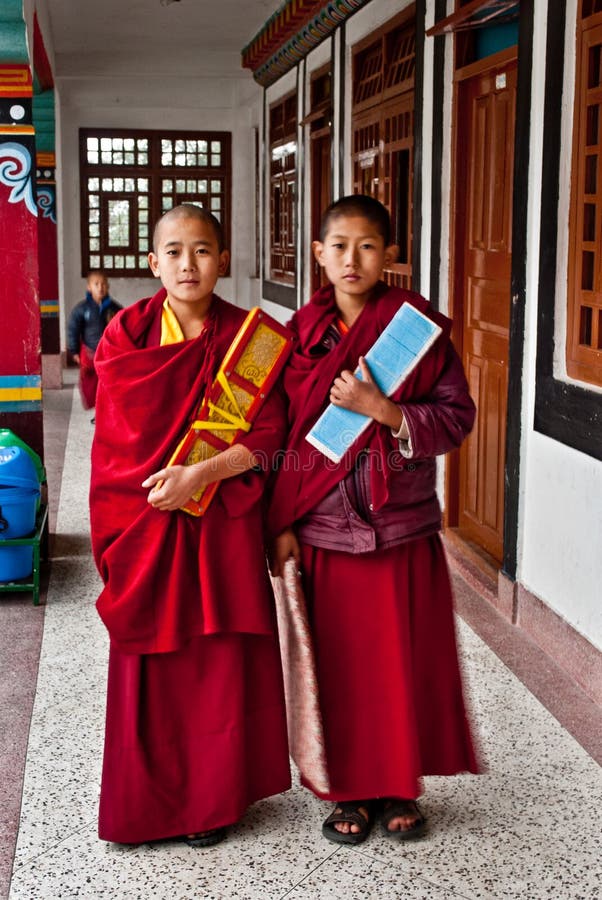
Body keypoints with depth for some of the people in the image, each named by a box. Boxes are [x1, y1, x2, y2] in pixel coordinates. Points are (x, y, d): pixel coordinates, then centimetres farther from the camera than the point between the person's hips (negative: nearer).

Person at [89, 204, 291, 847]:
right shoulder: (126, 335, -1)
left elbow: (270, 435, -6)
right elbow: (114, 444, -3)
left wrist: (199, 475, -19)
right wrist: (113, 535, -8)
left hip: (223, 528, 0)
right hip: (144, 528, 0)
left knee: (221, 665, 7)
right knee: (149, 669, 7)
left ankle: (212, 801, 24)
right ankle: (145, 805, 24)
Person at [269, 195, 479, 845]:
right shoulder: (301, 334, 3)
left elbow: (457, 417, -5)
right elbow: (284, 435, 4)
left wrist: (383, 410, -19)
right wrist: (282, 524, 0)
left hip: (402, 529, -1)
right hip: (323, 531, 1)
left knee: (405, 663, 7)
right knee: (337, 665, 8)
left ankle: (400, 788, 27)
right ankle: (348, 791, 26)